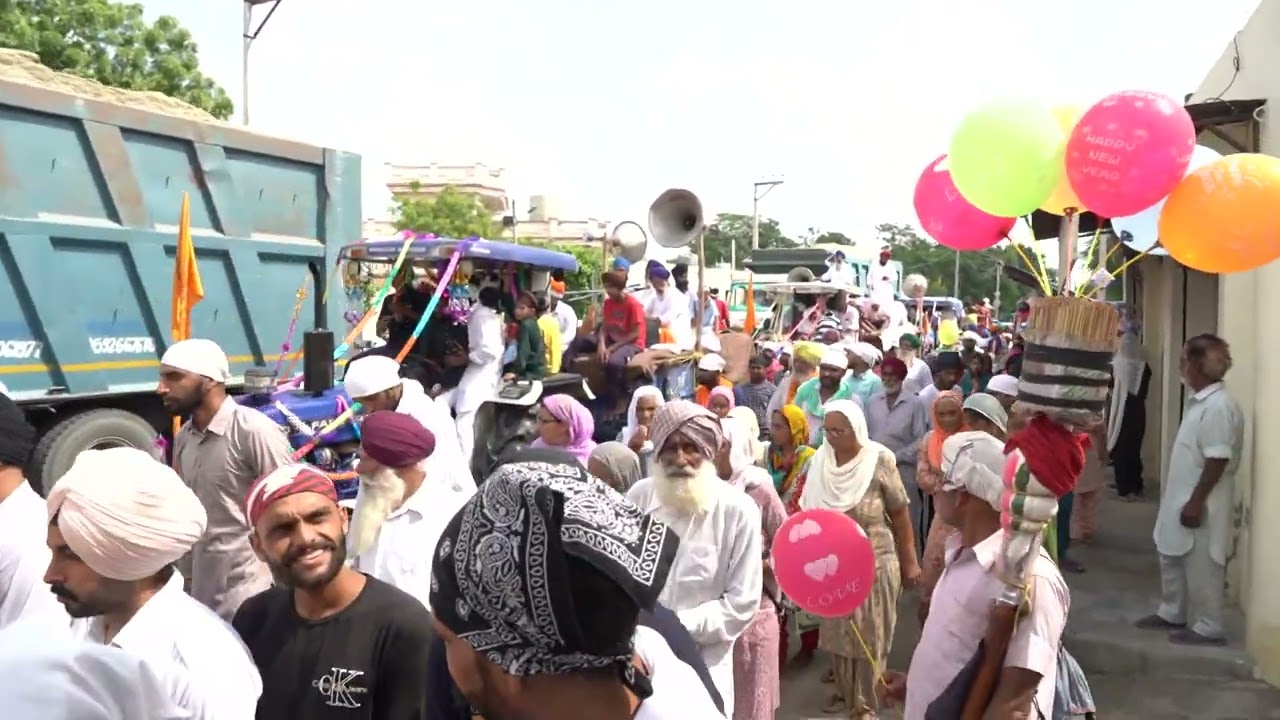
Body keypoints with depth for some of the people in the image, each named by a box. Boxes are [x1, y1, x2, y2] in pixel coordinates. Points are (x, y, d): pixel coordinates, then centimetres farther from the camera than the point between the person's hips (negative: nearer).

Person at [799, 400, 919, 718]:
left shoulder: (879, 460, -14)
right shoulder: (820, 460, -5)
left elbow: (900, 513, -7)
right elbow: (809, 511, -1)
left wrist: (909, 561, -4)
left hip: (874, 562, -3)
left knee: (869, 636, 7)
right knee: (837, 631, 15)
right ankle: (845, 691, 35)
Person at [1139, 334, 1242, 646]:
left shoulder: (1219, 406, -22)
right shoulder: (1199, 400, 9)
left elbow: (1218, 460, -24)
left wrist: (1196, 502, -23)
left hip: (1200, 505, -10)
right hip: (1181, 499, 10)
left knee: (1201, 568, 2)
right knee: (1171, 559, 19)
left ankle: (1208, 628, 15)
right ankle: (1172, 614, 33)